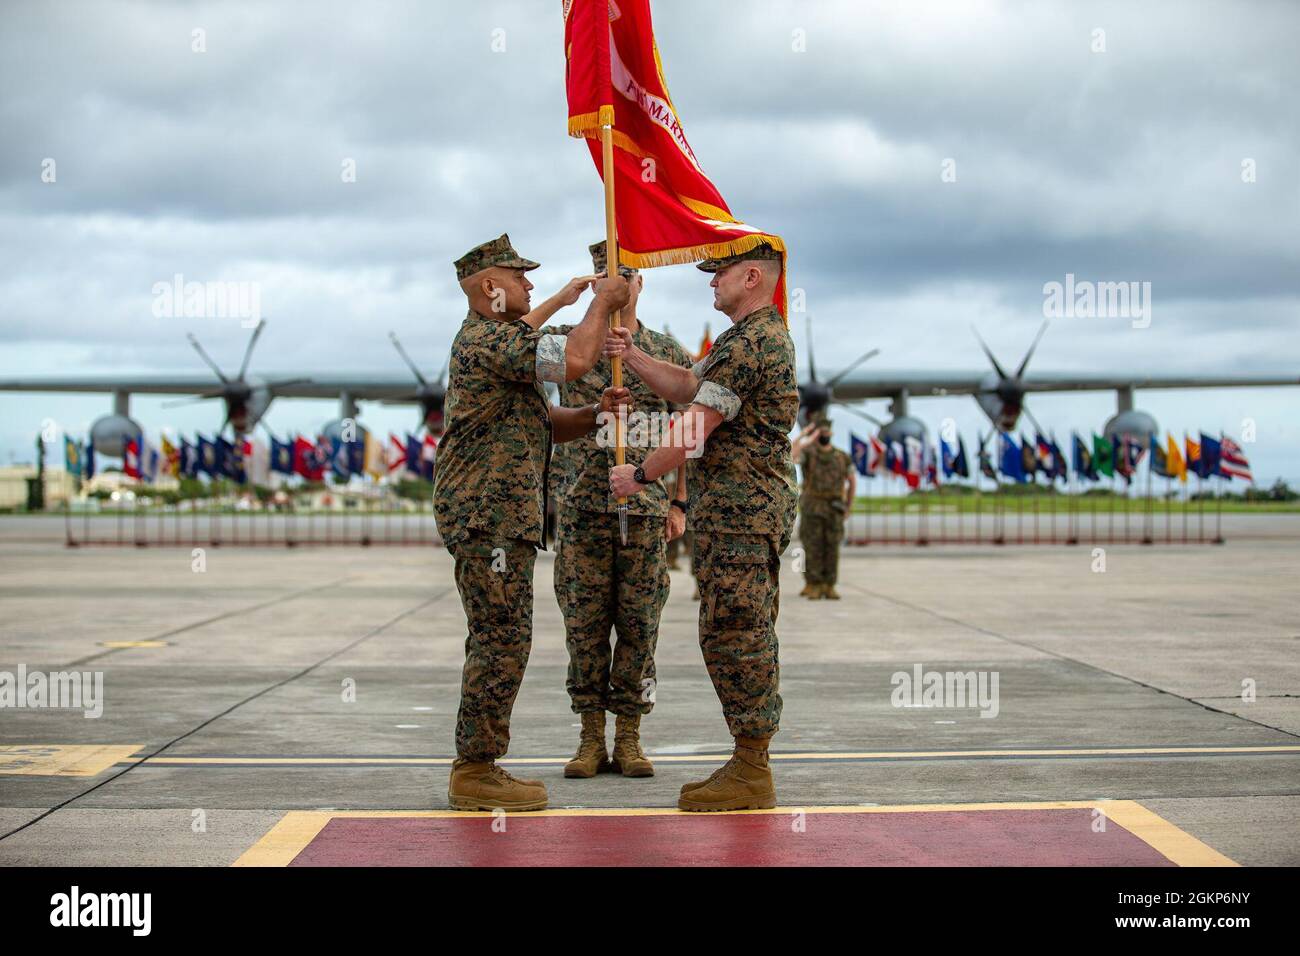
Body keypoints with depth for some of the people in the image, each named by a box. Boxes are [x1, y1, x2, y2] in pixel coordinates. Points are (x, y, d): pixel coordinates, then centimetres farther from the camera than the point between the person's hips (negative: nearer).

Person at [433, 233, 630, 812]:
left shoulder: (492, 338, 23)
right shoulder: (487, 339, -13)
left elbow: (546, 425, 22)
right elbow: (575, 360, -25)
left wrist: (595, 413, 3)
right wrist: (602, 304, -9)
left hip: (500, 515, 11)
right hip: (488, 514, -11)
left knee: (498, 642, 12)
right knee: (502, 640, -10)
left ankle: (477, 769, 17)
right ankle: (474, 774, -7)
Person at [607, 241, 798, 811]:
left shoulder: (748, 343, -17)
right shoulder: (762, 335, 20)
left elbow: (695, 426, -18)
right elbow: (688, 387, 22)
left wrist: (639, 475, -6)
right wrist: (632, 357, 9)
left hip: (739, 509, -11)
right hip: (753, 507, 11)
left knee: (734, 635, -8)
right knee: (746, 637, 13)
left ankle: (751, 775, -4)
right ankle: (750, 764, 18)